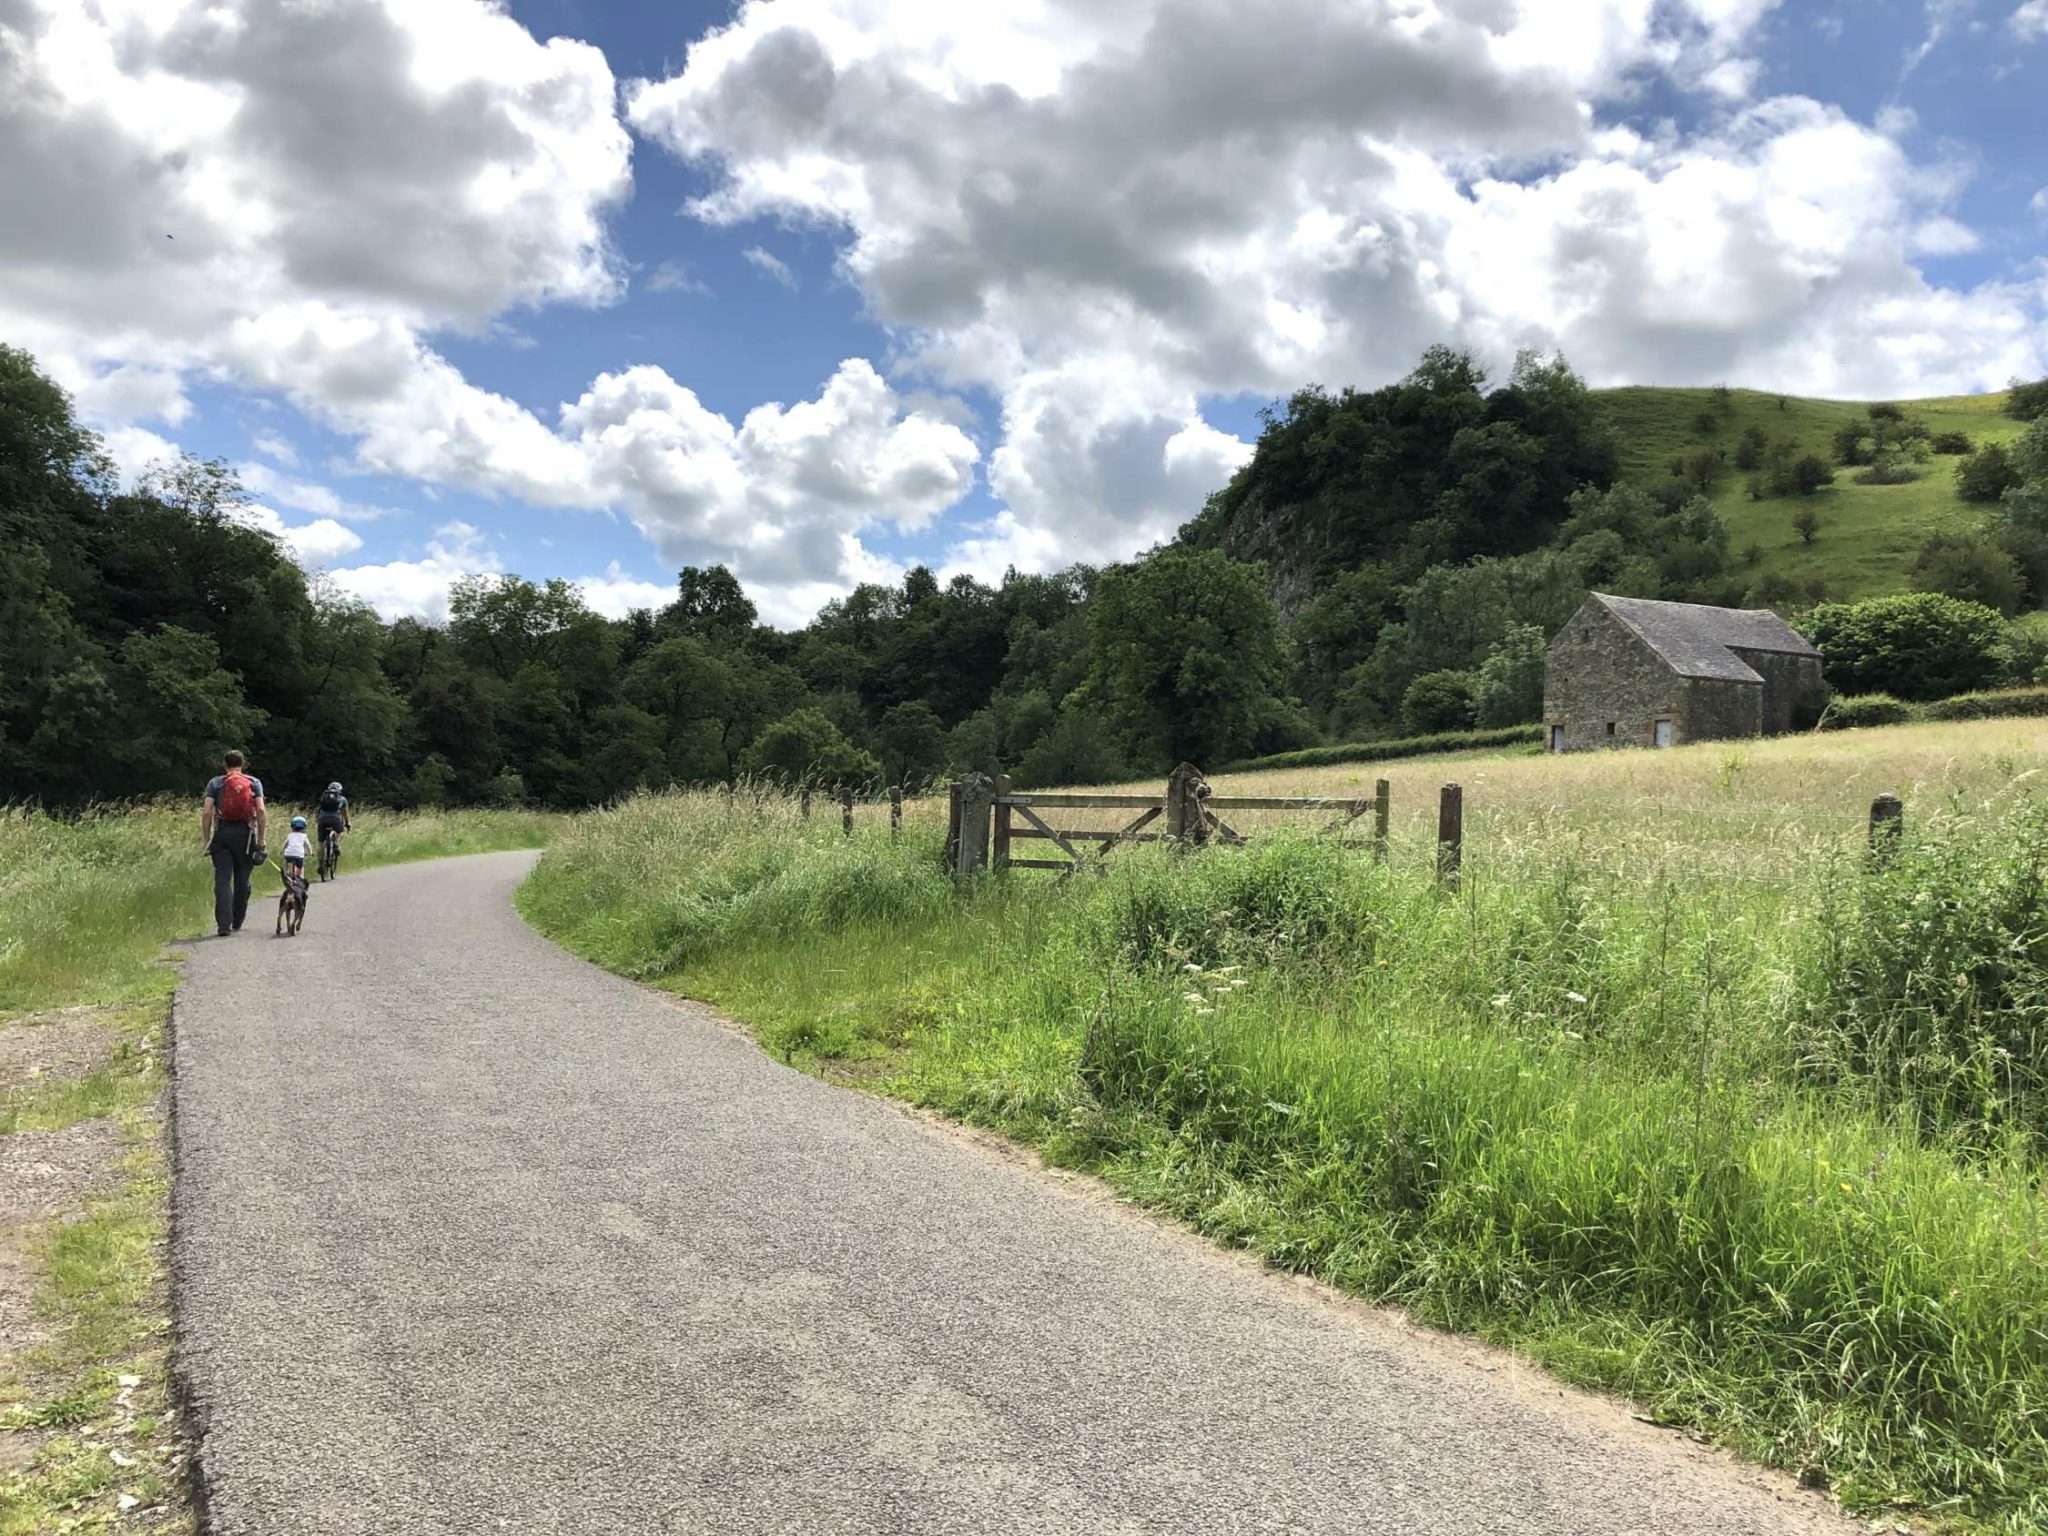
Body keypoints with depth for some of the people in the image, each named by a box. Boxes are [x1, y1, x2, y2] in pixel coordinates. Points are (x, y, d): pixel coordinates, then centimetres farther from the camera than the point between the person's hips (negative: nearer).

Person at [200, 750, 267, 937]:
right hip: (245, 833, 1)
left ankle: (224, 924, -12)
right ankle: (237, 923, 19)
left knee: (222, 879, -2)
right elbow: (260, 810, -3)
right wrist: (261, 839, 0)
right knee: (242, 880, 11)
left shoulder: (215, 783, 7)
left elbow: (207, 812, -2)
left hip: (222, 833, -1)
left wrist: (205, 839, 2)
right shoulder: (254, 782, 7)